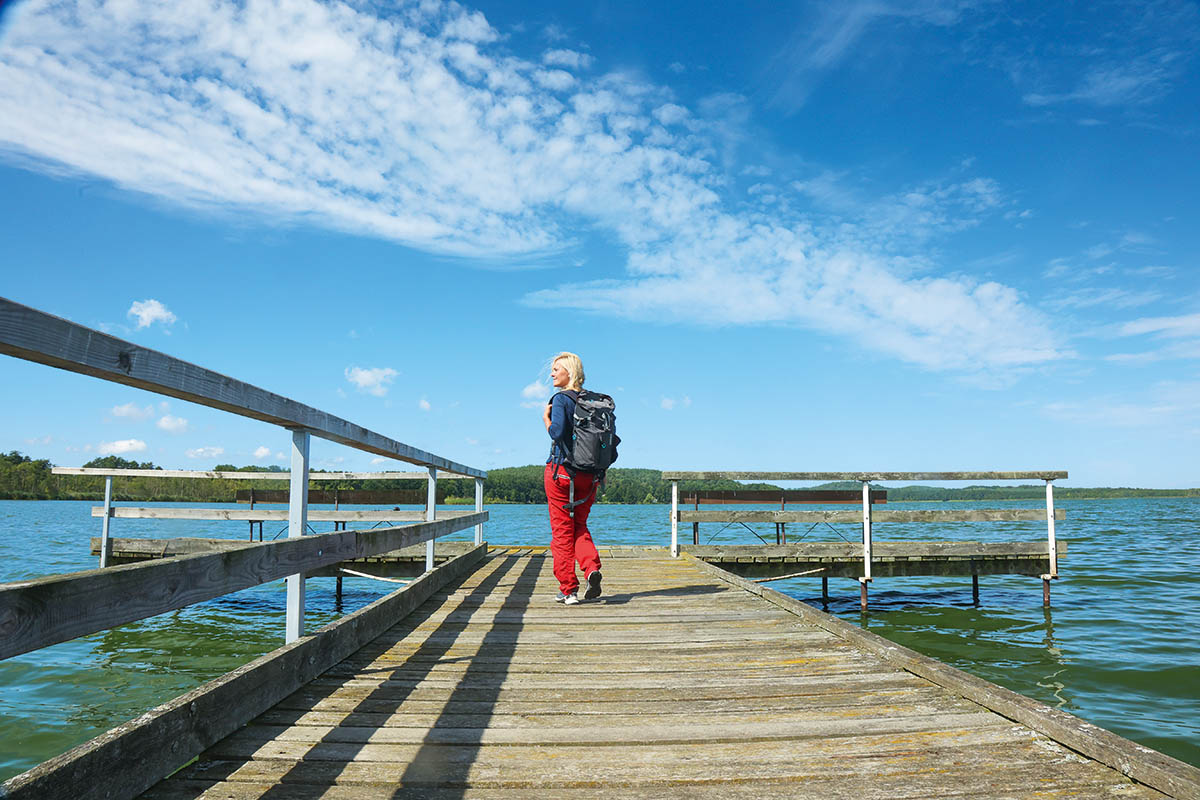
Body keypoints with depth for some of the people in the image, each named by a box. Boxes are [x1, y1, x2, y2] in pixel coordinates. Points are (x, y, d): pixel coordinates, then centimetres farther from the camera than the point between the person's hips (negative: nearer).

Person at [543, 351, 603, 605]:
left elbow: (557, 433, -22)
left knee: (562, 530, 4)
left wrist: (546, 418, -3)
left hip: (560, 470, -5)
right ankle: (592, 567, -6)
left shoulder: (561, 399, -9)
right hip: (588, 473, 5)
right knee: (580, 526, 18)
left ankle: (569, 590, 6)